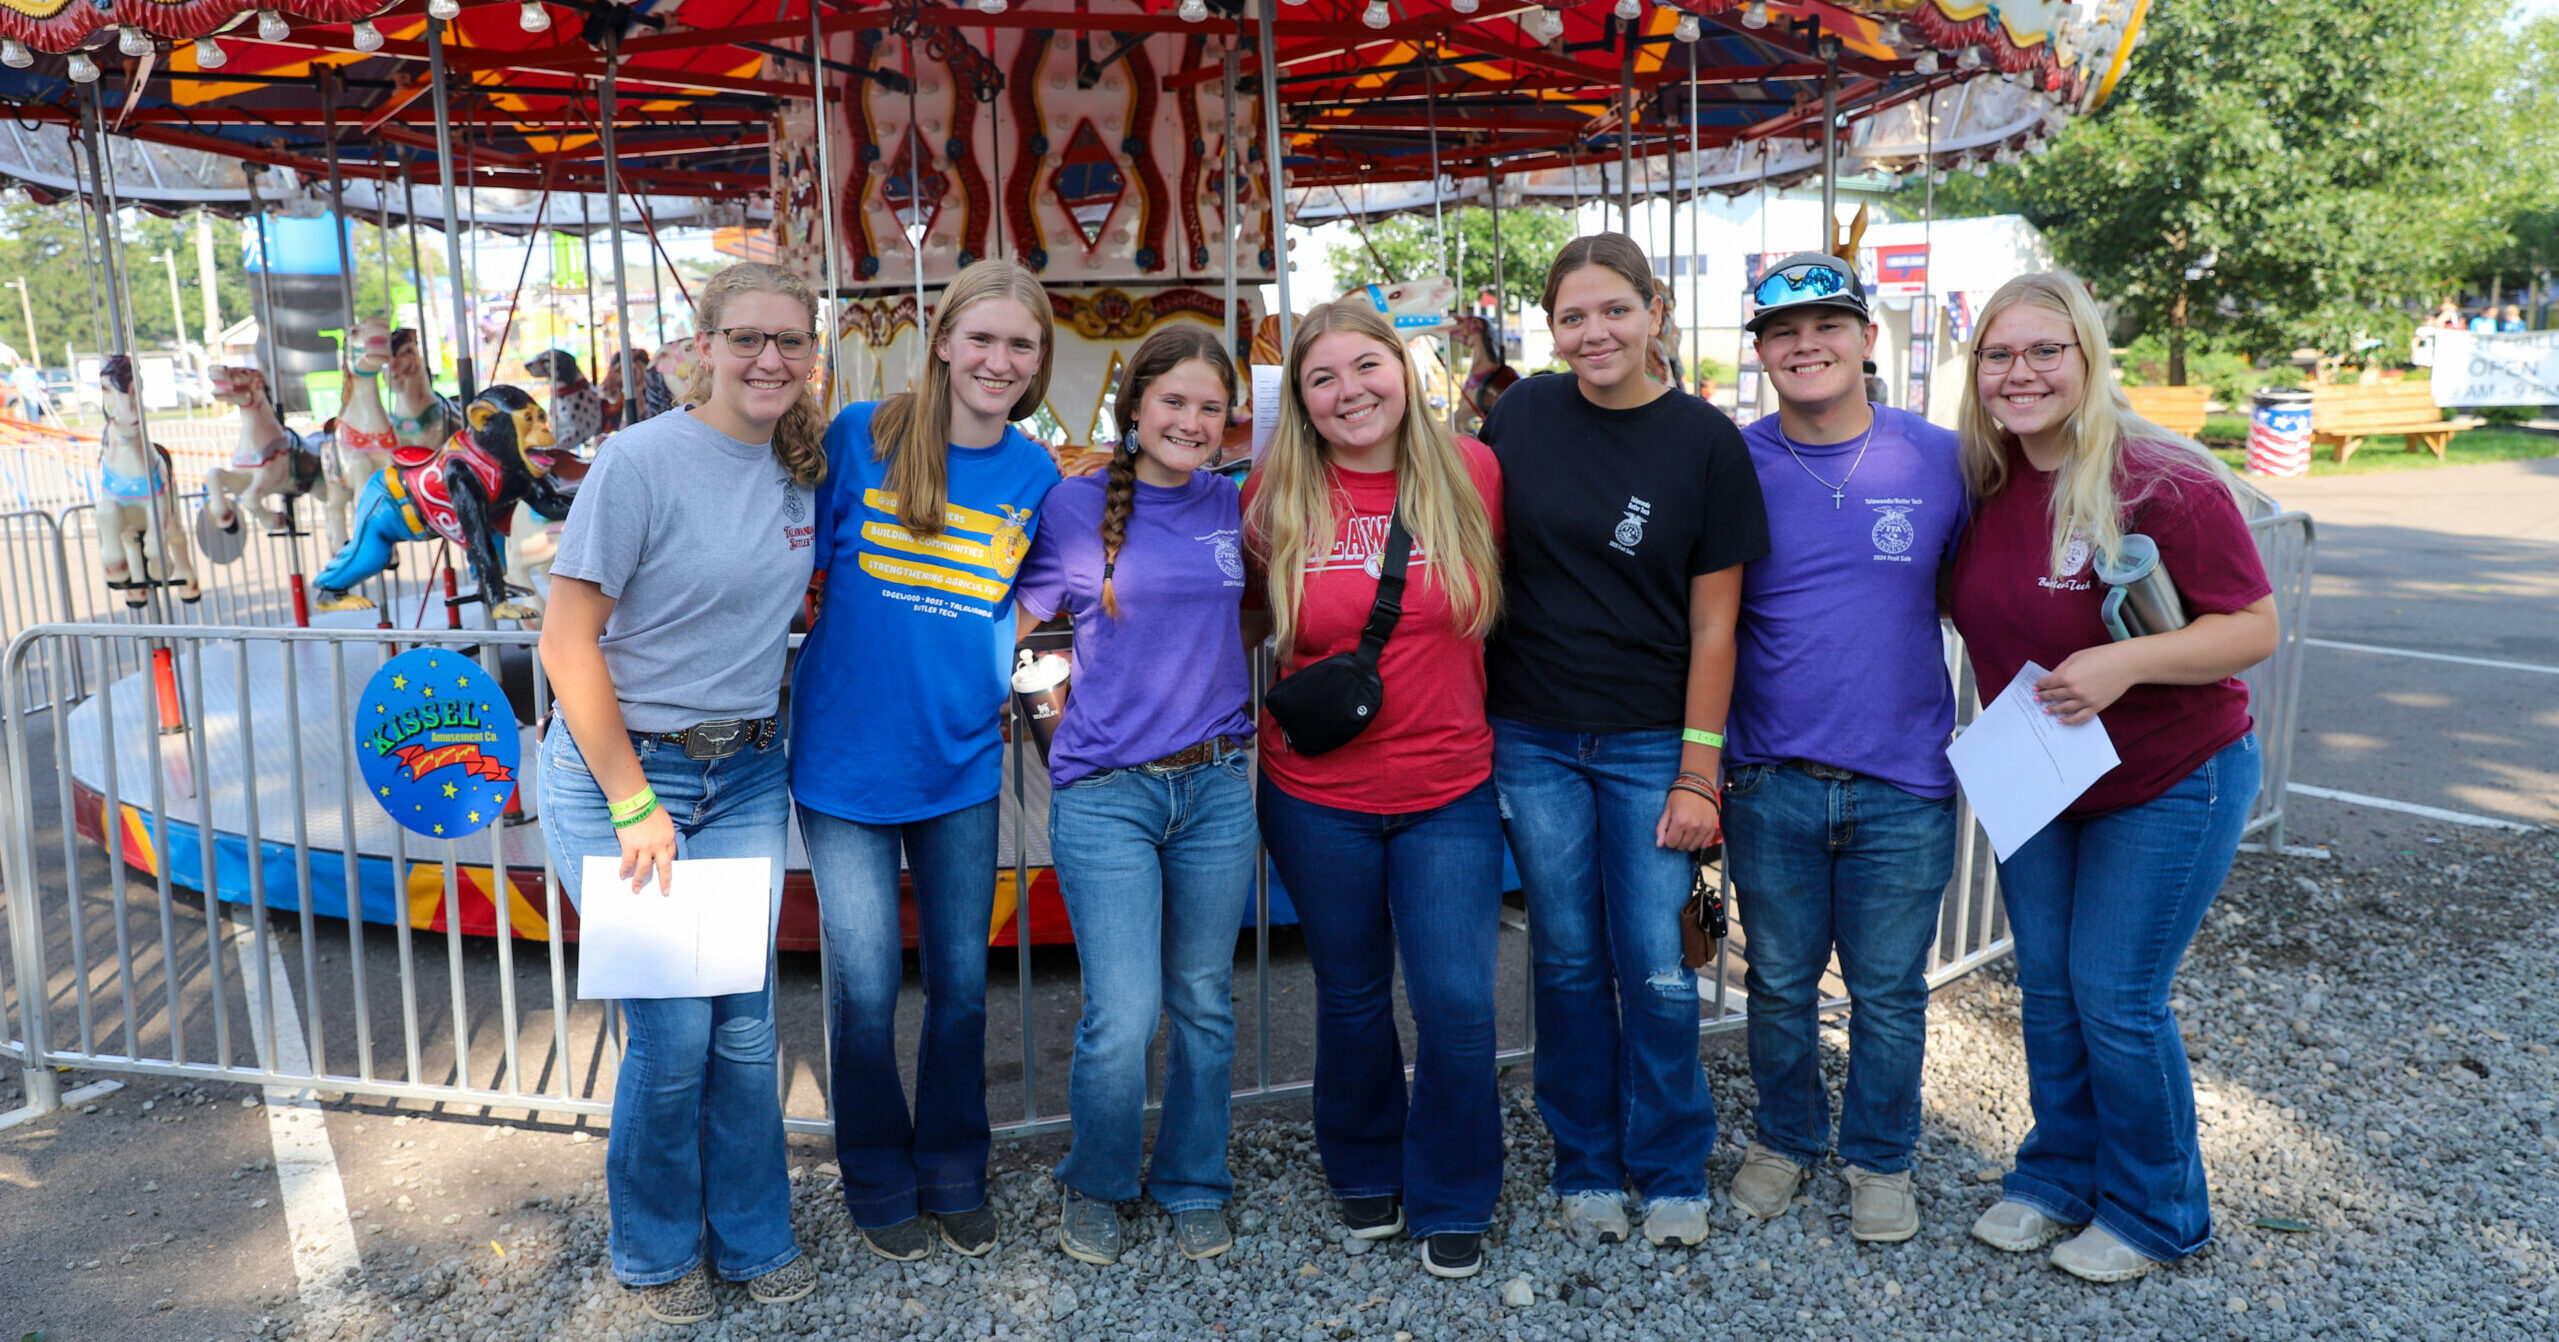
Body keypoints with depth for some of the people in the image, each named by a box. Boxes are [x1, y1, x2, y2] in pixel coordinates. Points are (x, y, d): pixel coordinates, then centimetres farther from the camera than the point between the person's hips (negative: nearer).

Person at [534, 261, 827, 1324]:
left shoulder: (801, 468, 4)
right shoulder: (643, 461, -14)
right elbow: (566, 644, -14)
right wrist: (636, 805, -14)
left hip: (746, 776, 5)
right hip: (620, 764, -5)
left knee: (745, 1027, 8)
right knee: (671, 1030, -1)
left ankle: (755, 1239, 29)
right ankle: (657, 1252, 24)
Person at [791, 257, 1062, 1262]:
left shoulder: (1036, 474, 0)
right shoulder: (862, 435, -8)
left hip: (961, 762, 2)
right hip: (847, 756, -2)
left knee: (961, 983, 11)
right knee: (866, 990, 7)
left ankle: (954, 1176, 32)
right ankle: (879, 1186, 29)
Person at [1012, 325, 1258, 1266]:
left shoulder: (1231, 507, 7)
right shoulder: (1075, 505, -2)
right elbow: (1011, 622, 5)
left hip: (1216, 786, 3)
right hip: (1105, 793, -3)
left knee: (1205, 1004, 12)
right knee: (1122, 1019, -6)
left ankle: (1193, 1186, 32)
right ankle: (1094, 1187, 22)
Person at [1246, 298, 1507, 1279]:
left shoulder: (1470, 471, -4)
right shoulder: (1276, 497, -4)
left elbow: (1499, 604, 9)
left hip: (1450, 790, 0)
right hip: (1317, 794, 0)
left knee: (1457, 1002, 0)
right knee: (1351, 999, 15)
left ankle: (1453, 1203, 24)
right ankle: (1365, 1177, 39)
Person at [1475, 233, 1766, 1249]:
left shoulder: (1705, 440, -5)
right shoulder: (1520, 415, 0)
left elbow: (1713, 619, -4)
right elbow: (1478, 563, 8)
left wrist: (1699, 773, -7)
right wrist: (1472, 721, 4)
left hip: (1652, 743, -1)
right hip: (1533, 739, 2)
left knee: (1657, 972, 1)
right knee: (1569, 961, 10)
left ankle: (1671, 1173, 23)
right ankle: (1587, 1165, 27)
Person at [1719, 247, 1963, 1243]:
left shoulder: (1940, 459, -1)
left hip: (1903, 782, 0)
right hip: (1771, 778, 0)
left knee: (1888, 989, 12)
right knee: (1779, 983, 14)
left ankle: (1879, 1158, 33)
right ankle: (1785, 1138, 36)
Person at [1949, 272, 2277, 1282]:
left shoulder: (2165, 483, -20)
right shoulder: (1987, 481, -2)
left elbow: (2255, 627, -18)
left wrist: (2125, 663, -30)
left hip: (2169, 783, -6)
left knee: (2115, 999, -1)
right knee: (2047, 985, 13)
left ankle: (2155, 1213, 22)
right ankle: (2059, 1178, 32)